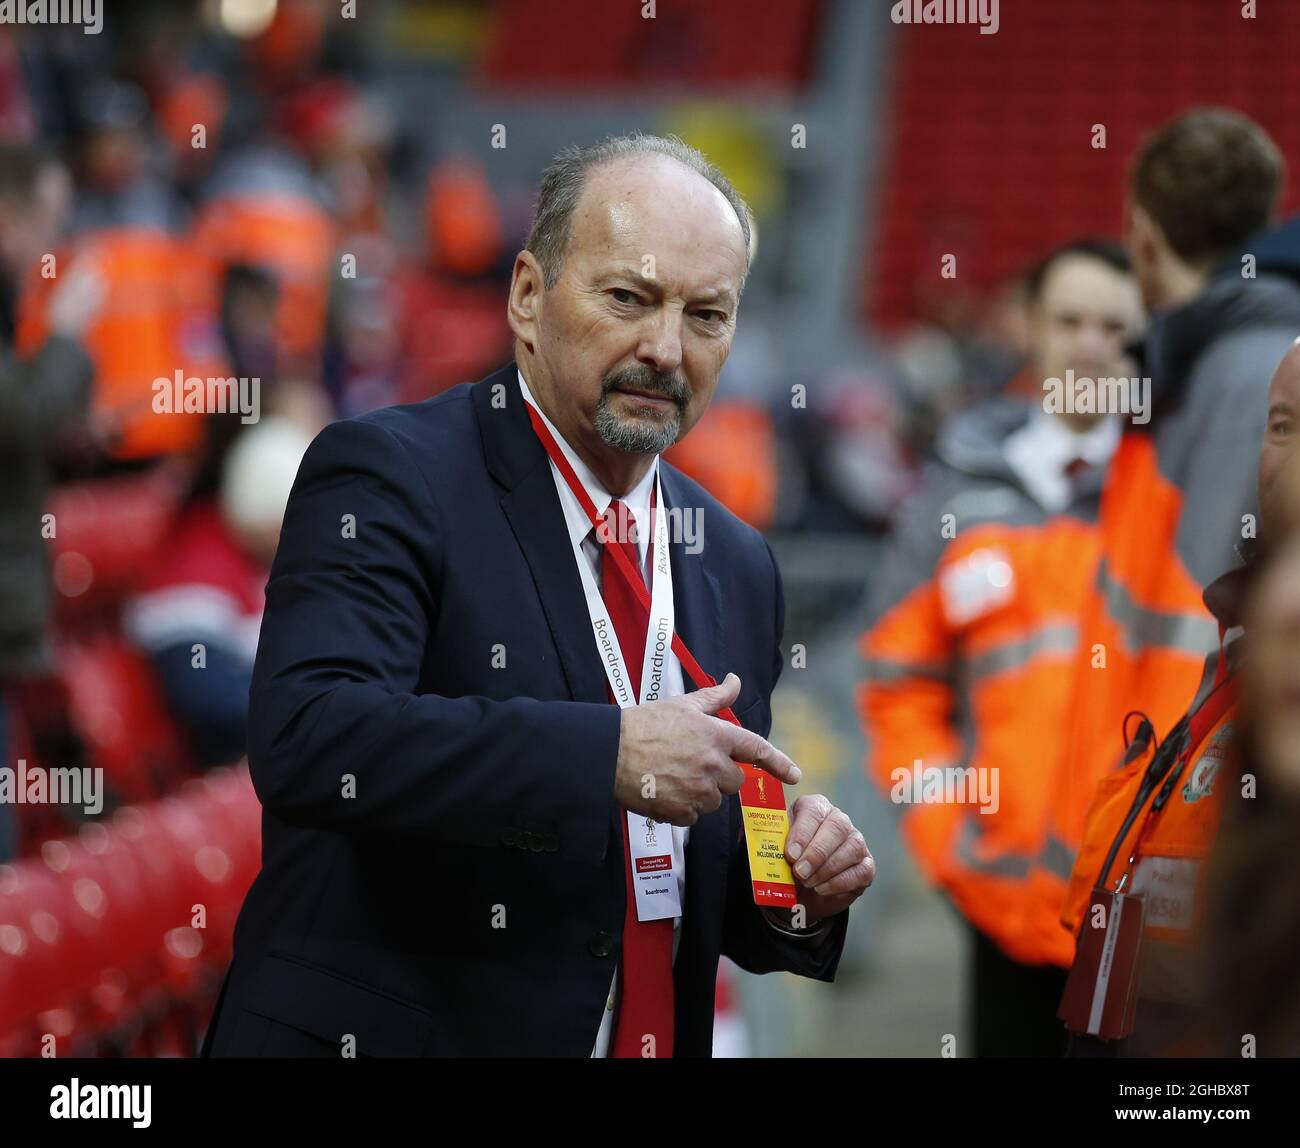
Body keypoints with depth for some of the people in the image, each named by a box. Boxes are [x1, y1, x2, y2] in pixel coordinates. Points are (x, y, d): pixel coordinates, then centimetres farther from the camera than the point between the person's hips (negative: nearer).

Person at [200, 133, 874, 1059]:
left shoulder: (737, 566, 9)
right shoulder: (389, 474, -10)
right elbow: (305, 737, -26)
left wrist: (798, 891, -5)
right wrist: (608, 752, -29)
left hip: (653, 1036, 6)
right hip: (383, 1035, -5)